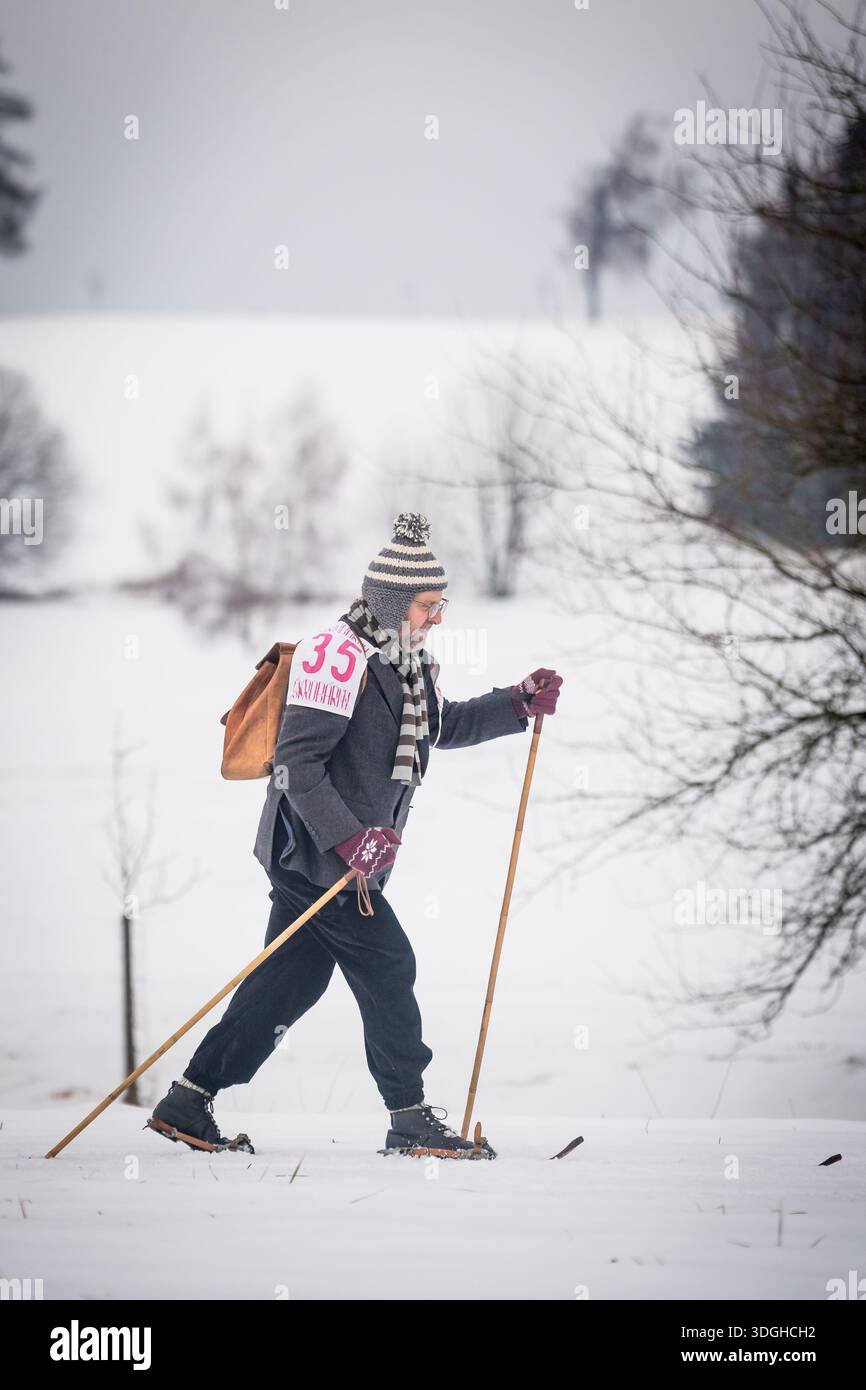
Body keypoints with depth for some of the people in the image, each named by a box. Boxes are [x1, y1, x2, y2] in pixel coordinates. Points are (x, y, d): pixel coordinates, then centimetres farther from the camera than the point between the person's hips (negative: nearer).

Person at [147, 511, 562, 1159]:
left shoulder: (407, 663, 14)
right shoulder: (339, 656, -17)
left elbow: (444, 726, 30)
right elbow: (298, 763, -22)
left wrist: (518, 703, 16)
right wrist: (349, 840, -26)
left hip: (350, 856, 10)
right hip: (314, 855, -10)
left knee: (290, 982, 10)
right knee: (387, 967, -6)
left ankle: (188, 1103, 14)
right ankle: (411, 1118, 2)